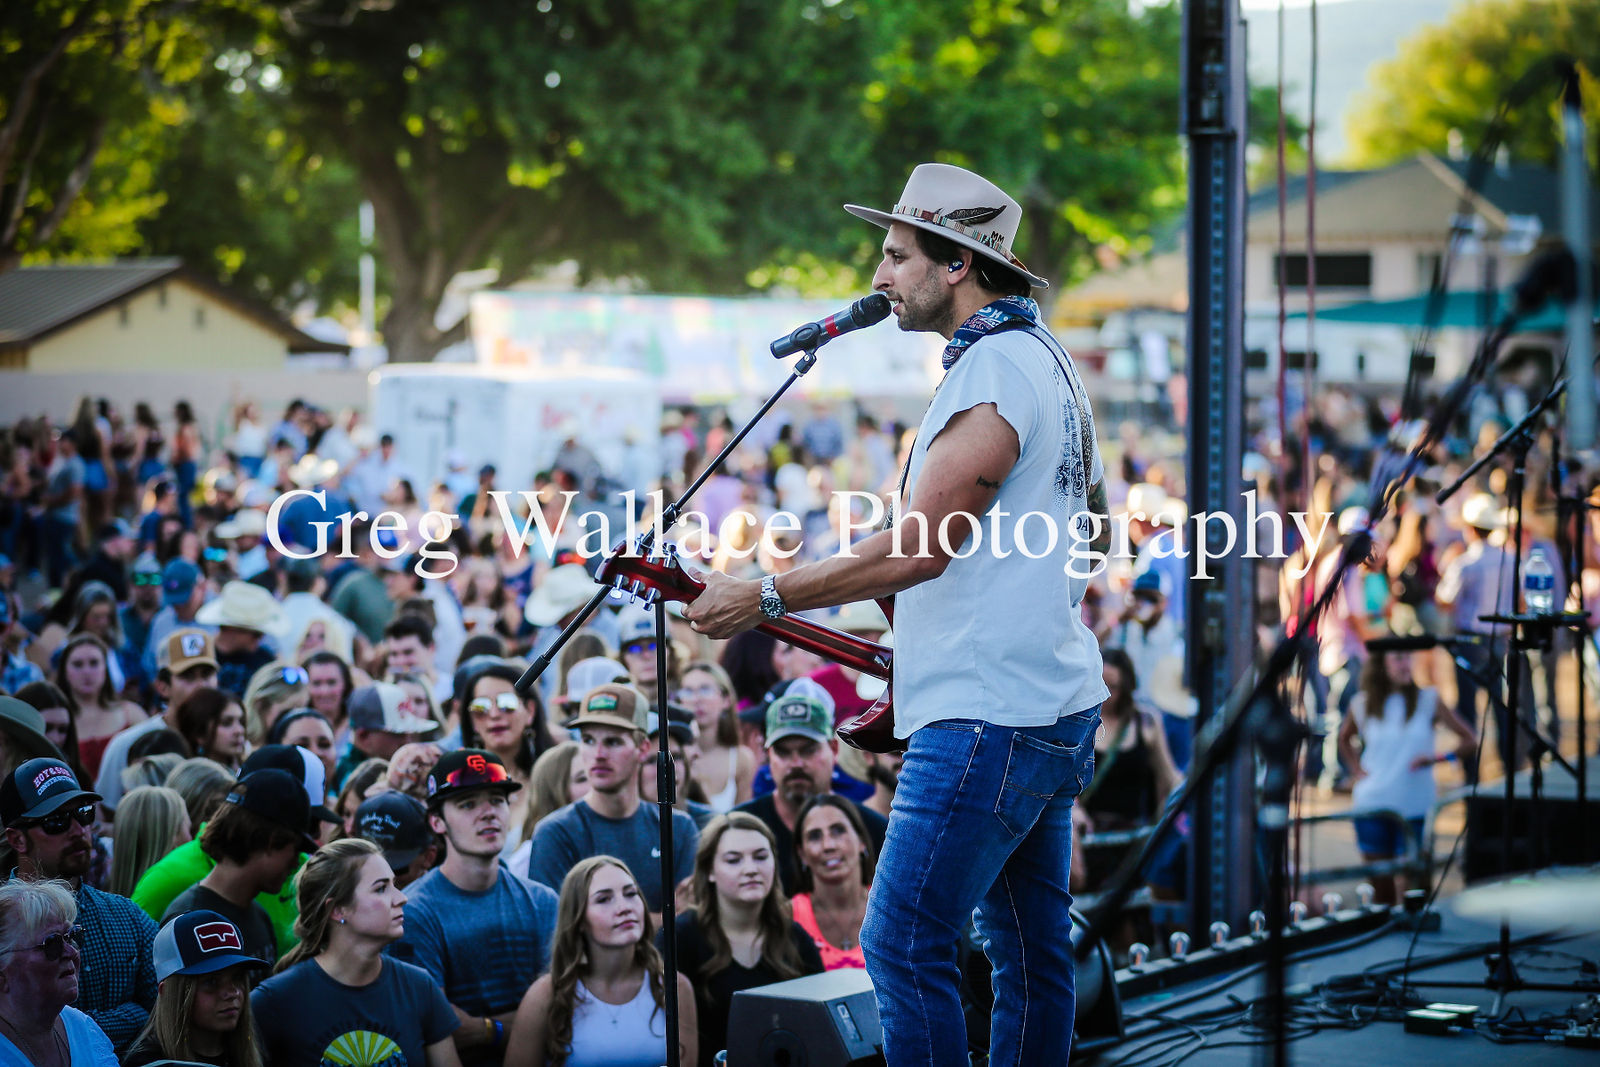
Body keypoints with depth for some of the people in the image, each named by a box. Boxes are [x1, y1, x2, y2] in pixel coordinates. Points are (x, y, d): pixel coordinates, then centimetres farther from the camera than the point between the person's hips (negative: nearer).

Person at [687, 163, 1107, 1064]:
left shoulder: (993, 372, -16)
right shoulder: (1049, 361, 17)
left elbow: (919, 549, -21)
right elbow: (1096, 533, 26)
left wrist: (766, 598, -16)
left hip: (986, 719, -11)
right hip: (1053, 707, 11)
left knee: (905, 944, -10)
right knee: (1029, 946, 12)